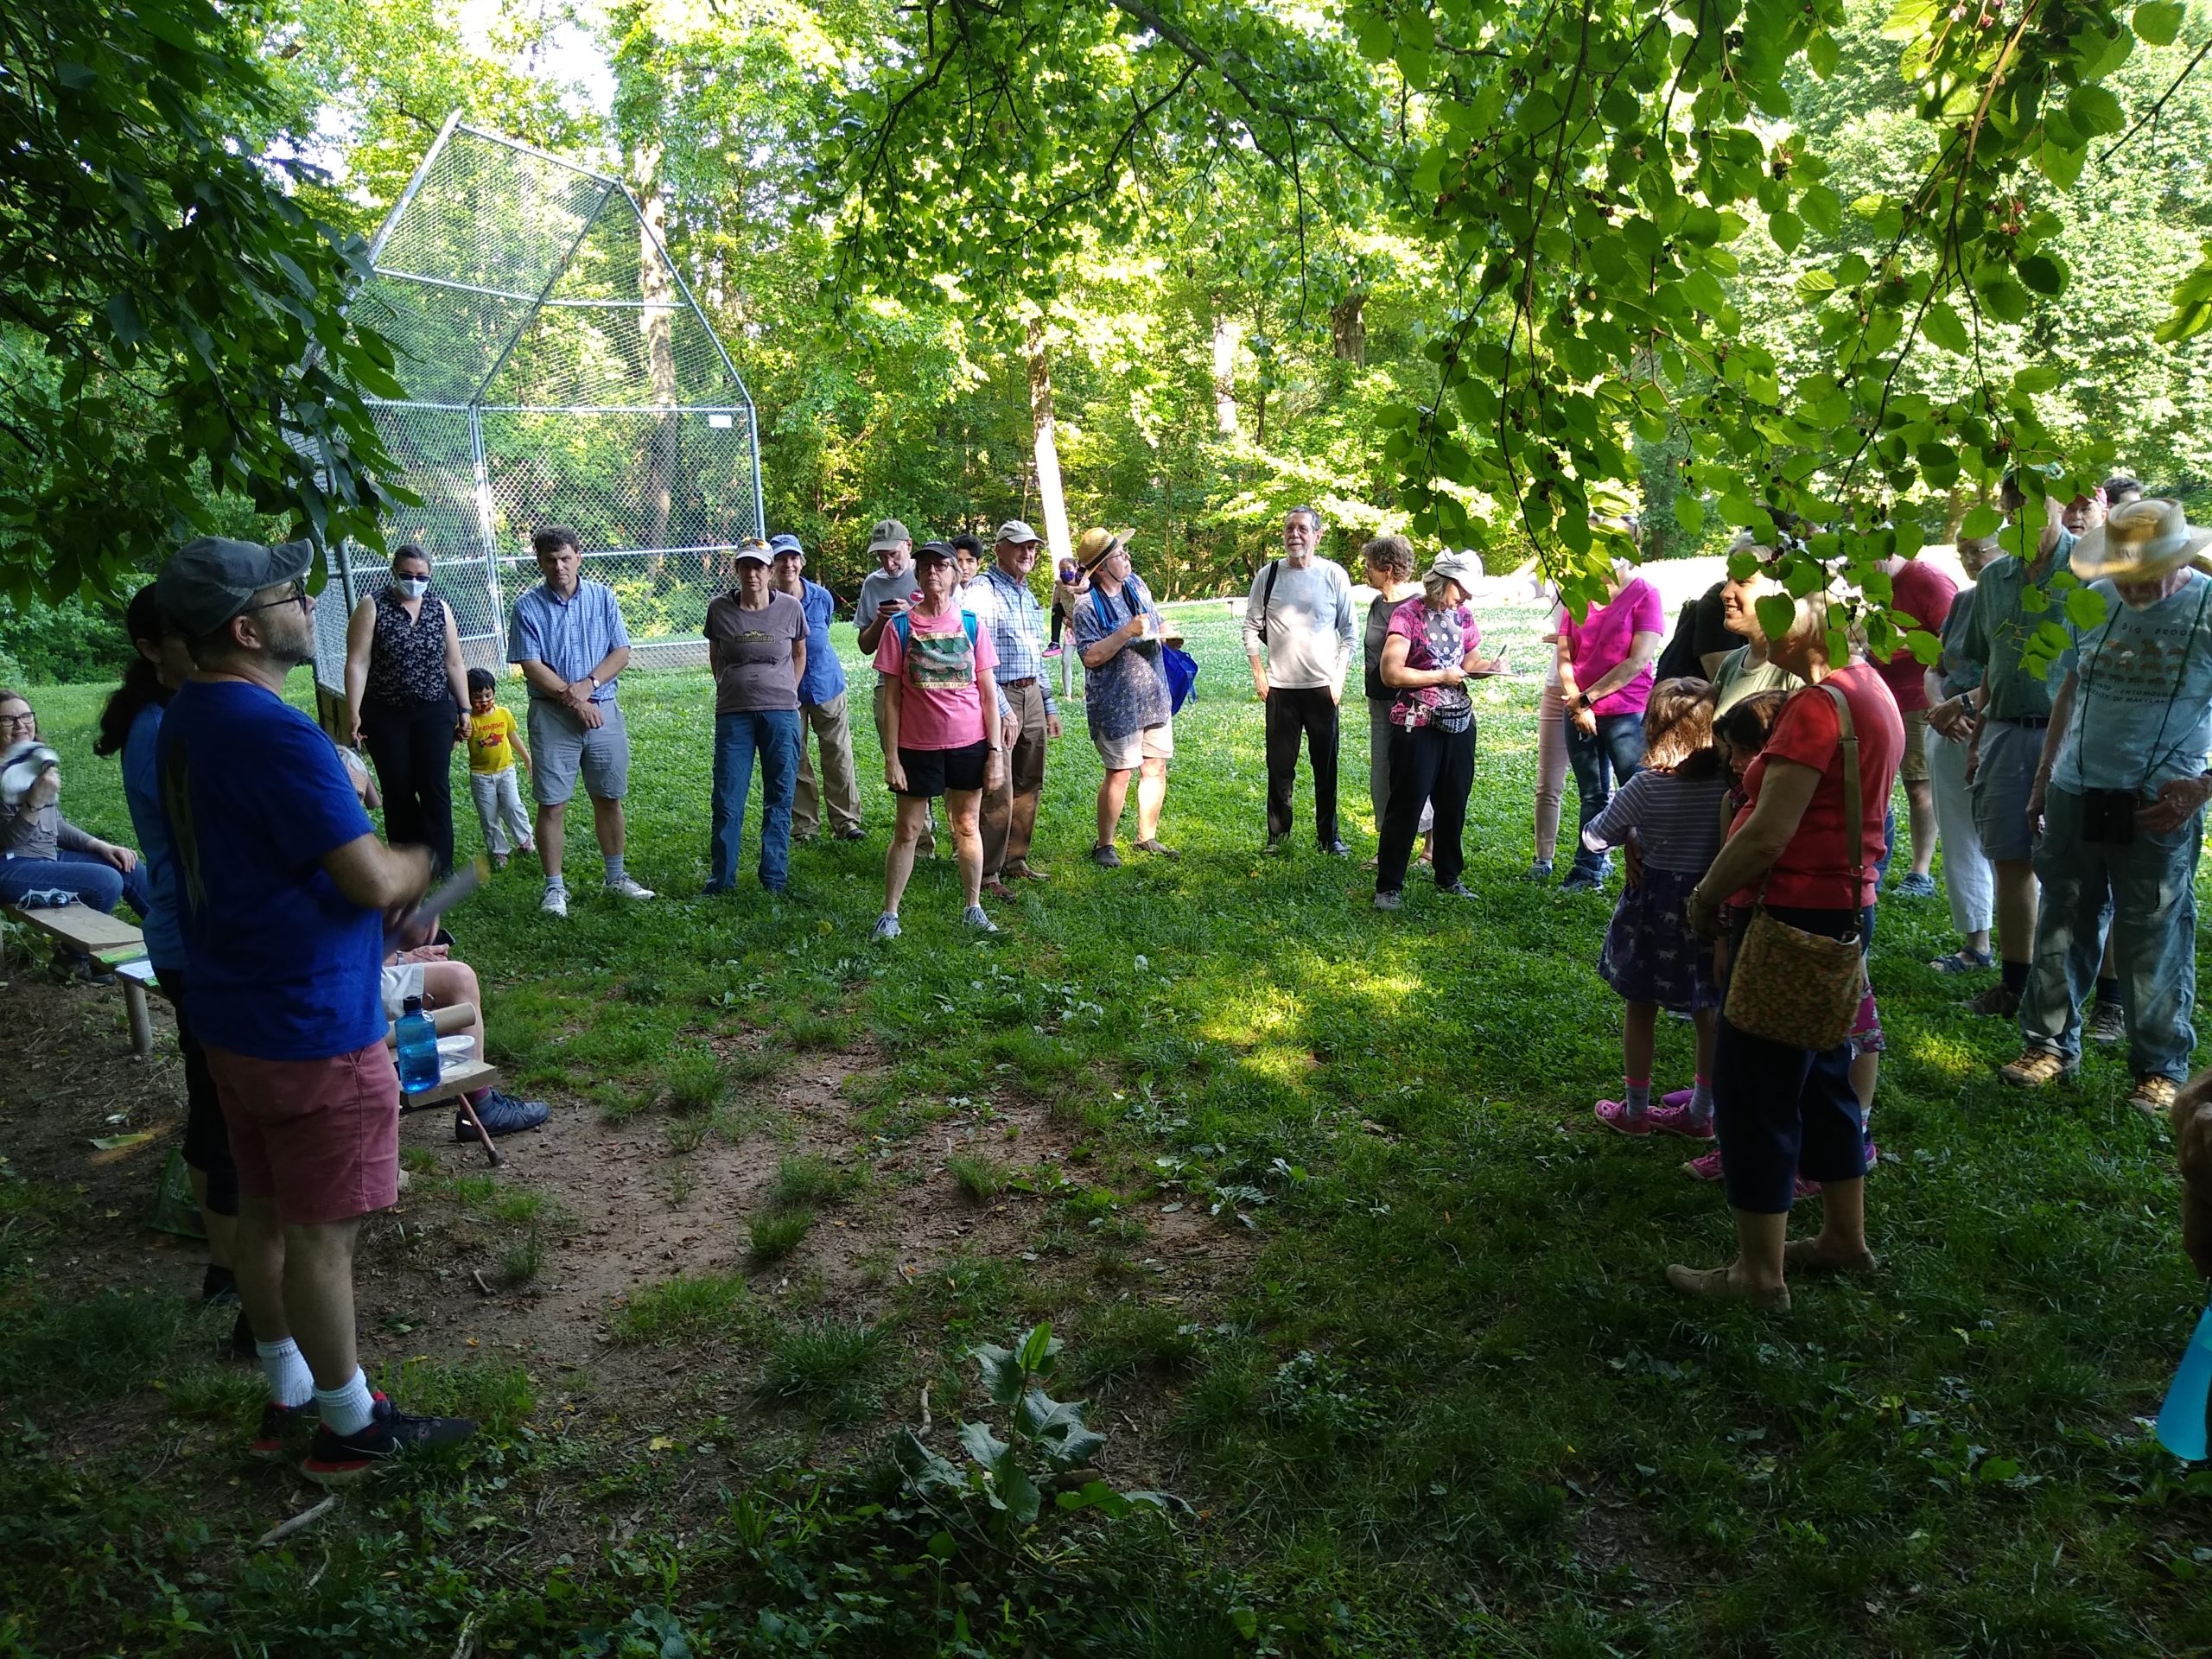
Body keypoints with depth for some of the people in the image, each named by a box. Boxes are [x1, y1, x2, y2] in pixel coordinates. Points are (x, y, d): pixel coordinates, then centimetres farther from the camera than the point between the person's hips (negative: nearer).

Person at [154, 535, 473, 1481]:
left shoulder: (187, 720, 7)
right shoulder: (276, 735, -24)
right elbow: (373, 881, -24)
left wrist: (380, 883, 7)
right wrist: (416, 866, -2)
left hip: (231, 1013, 9)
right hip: (312, 1026, -9)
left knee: (265, 1215, 19)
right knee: (321, 1234, 4)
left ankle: (288, 1398, 35)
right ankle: (349, 1427, 20)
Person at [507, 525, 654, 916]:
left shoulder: (603, 598, 5)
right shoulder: (528, 605, -1)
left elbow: (621, 653, 1)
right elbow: (531, 665, -7)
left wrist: (587, 685, -14)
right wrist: (572, 699, -13)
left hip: (604, 711, 2)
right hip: (552, 716, -2)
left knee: (609, 797, 11)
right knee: (552, 804, -1)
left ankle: (616, 877, 24)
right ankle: (554, 887, 8)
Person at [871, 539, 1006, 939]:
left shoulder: (970, 624, 1)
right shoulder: (899, 626, -3)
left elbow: (989, 694, 3)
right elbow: (892, 698, -2)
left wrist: (996, 751, -1)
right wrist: (891, 757, -5)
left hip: (969, 744, 1)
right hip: (918, 746, -1)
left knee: (967, 826, 12)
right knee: (907, 831, 6)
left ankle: (974, 909, 24)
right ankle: (889, 913, 15)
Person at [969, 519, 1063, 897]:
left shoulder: (1028, 596, 17)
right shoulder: (982, 592, -11)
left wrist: (1049, 706, 21)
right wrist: (1002, 709, -21)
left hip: (1031, 696, 9)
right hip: (998, 696, -8)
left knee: (1029, 785, 13)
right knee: (998, 792, -9)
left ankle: (1015, 859, 25)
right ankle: (987, 874, -1)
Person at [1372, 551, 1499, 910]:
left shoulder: (1463, 616, 9)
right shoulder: (1408, 615, -12)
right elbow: (1391, 673, -19)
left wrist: (1491, 668, -1)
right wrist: (1441, 676, -14)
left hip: (1459, 722, 7)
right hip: (1417, 726, -6)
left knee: (1454, 804, 14)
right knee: (1407, 806, -1)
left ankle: (1449, 877, 29)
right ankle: (1389, 886, 8)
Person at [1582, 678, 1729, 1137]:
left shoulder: (1647, 785, -18)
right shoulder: (1727, 782, -9)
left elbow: (1594, 837, -9)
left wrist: (1633, 838, 8)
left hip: (1654, 904, -3)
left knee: (1641, 1010, 12)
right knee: (1709, 1016, 15)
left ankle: (1635, 1110, 22)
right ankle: (1700, 1112, 26)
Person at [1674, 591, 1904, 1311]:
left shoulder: (1818, 706, -20)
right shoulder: (1872, 691, 10)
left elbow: (1767, 836, -25)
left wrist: (1706, 896, -9)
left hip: (1792, 917, -10)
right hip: (1844, 908, 10)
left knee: (1753, 1090, 0)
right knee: (1821, 1078, 20)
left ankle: (1760, 1274, 9)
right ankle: (1845, 1238, 33)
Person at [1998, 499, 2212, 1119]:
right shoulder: (2093, 601, 4)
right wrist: (2042, 779, 15)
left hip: (2159, 809, -4)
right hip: (2075, 795, 4)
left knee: (2156, 942, 3)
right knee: (2062, 926, 11)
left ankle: (2160, 1069, 17)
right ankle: (2050, 1042, 24)